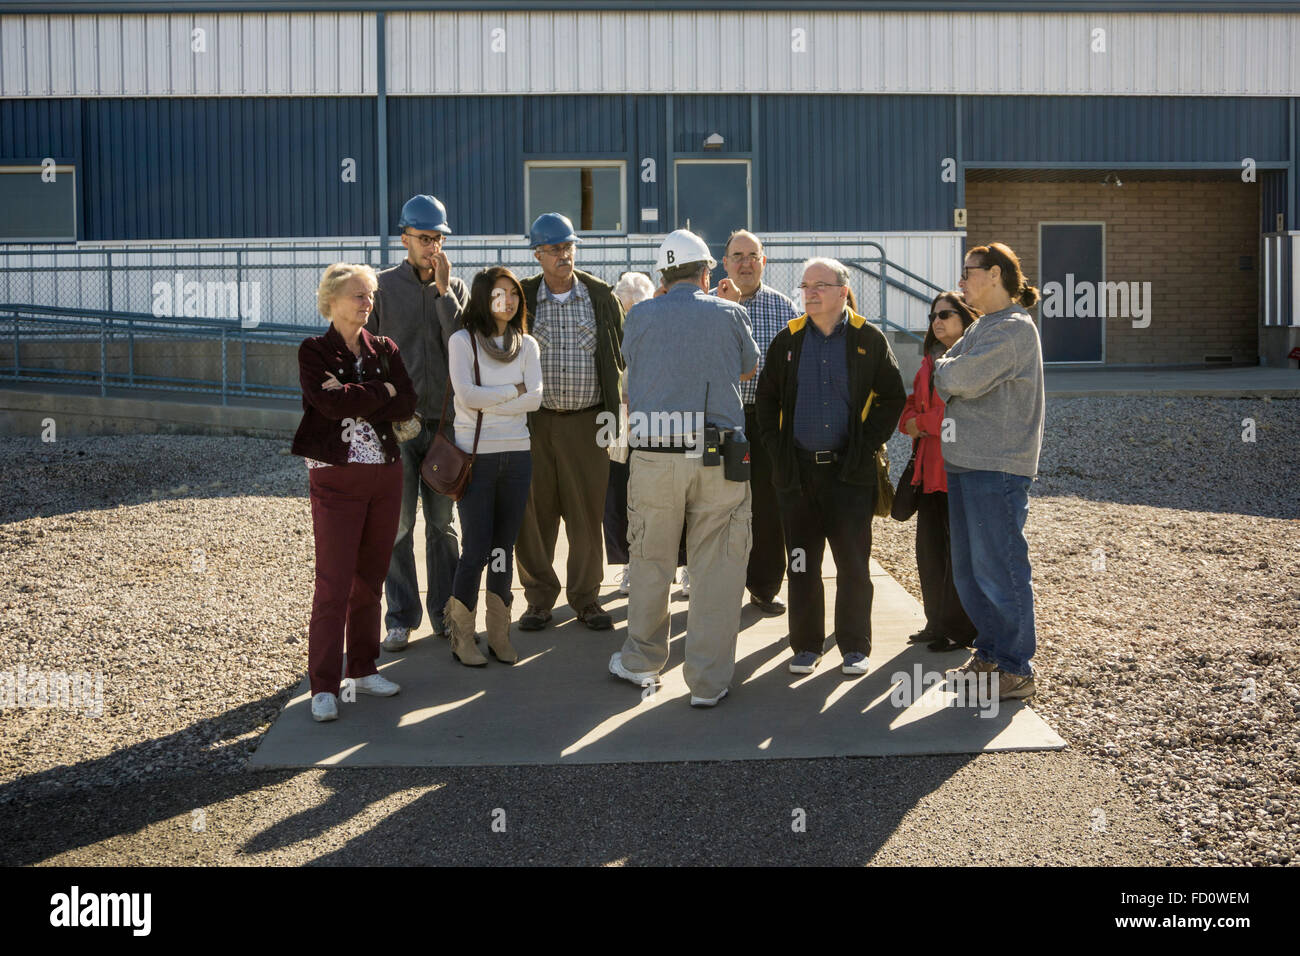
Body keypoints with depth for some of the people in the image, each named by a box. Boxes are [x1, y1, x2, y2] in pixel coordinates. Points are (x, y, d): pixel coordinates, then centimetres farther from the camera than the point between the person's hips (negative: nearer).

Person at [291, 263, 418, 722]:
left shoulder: (386, 351, 11)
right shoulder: (314, 351, 0)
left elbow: (407, 404, -4)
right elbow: (330, 403, -18)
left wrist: (354, 398, -13)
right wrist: (381, 391, -8)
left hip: (385, 474, 4)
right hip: (336, 476, -4)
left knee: (371, 576, 11)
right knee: (334, 582, -5)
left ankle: (363, 668, 23)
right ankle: (324, 686, 0)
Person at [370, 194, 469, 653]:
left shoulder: (455, 288, 7)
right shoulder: (383, 286, 1)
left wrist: (443, 292, -11)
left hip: (444, 422, 2)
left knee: (442, 523, 9)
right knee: (397, 525, 0)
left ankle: (444, 611, 19)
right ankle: (401, 618, 10)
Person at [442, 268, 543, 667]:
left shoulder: (527, 344, 9)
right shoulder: (463, 341, -1)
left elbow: (535, 398, -4)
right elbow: (467, 395, -14)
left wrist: (488, 403, -11)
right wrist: (514, 390, -6)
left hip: (517, 454, 4)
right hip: (475, 455, -4)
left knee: (504, 548, 8)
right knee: (476, 550, -4)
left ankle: (499, 635, 16)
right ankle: (461, 636, 9)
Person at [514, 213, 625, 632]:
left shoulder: (601, 296, 5)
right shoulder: (522, 297, 4)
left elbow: (618, 356, 10)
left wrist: (615, 414, 5)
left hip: (587, 420, 0)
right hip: (534, 420, 0)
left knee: (587, 511, 3)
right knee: (534, 514, 3)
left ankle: (585, 597, 17)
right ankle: (540, 597, 17)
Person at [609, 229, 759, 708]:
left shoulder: (641, 316, 3)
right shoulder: (730, 314, 3)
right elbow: (749, 368, 20)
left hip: (654, 455, 1)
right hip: (719, 457, -1)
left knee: (650, 561, 14)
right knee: (717, 566, 5)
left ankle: (641, 661, 29)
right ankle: (708, 680, 9)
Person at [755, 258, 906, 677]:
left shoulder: (868, 339, 1)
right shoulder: (788, 340, 7)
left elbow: (893, 397, 5)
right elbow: (767, 397, 13)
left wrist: (867, 443, -4)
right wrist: (776, 447, 2)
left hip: (849, 469, -2)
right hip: (797, 470, 2)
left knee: (853, 564, 2)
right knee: (802, 564, 7)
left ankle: (855, 647, 14)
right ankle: (806, 646, 18)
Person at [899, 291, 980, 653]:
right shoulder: (930, 360, 18)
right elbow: (911, 407, 18)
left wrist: (921, 423, -8)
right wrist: (912, 422, -5)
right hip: (929, 467, 8)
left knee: (960, 549, -1)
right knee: (928, 547, 12)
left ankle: (961, 629, 9)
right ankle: (938, 623, 24)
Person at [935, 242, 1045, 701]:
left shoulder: (1014, 328, -12)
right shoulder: (980, 327, 18)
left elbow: (960, 378, -19)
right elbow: (942, 382, 18)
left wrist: (943, 369, 1)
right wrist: (951, 376, -3)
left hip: (997, 468, -10)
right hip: (964, 461, 10)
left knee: (998, 570, -5)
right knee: (968, 571, 14)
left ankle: (1015, 671, 4)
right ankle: (988, 654, 26)